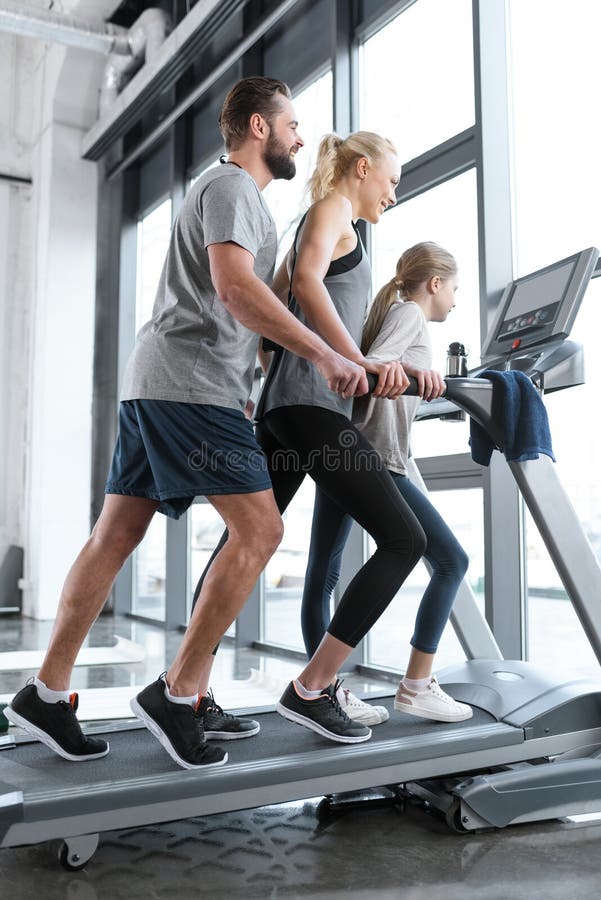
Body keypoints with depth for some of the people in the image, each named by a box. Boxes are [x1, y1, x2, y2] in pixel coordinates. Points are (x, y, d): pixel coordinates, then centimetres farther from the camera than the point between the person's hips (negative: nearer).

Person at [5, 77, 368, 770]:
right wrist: (322, 355, -21)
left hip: (154, 385, 10)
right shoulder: (232, 186, -2)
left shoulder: (236, 192, 30)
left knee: (114, 537, 7)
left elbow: (238, 308, 31)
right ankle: (176, 694, -6)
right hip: (191, 382, -10)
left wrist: (306, 353, 27)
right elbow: (234, 285, -19)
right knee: (259, 530, -11)